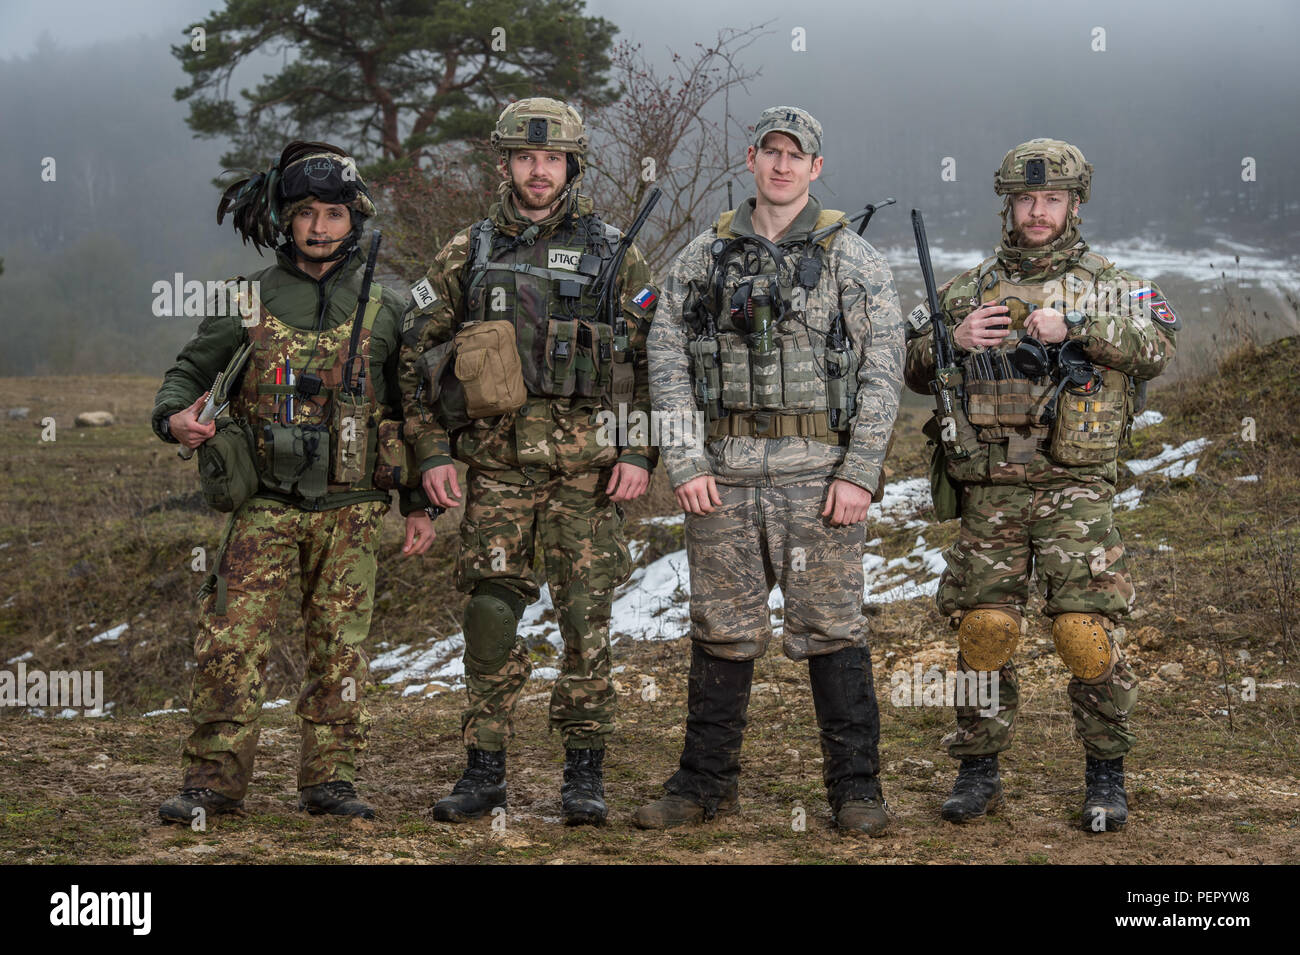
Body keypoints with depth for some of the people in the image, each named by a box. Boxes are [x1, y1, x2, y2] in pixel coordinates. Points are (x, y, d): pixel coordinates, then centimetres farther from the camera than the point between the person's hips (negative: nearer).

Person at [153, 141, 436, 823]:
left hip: (349, 510, 1)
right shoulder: (248, 302, 4)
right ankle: (214, 779, -2)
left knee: (340, 647, 4)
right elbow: (188, 370, 10)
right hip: (265, 506, -1)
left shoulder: (383, 311, 6)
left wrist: (418, 504, 8)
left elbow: (410, 409, 12)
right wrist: (174, 415, -14)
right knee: (231, 643, -8)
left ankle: (329, 779, 12)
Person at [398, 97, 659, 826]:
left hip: (586, 462, -1)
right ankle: (485, 772, 10)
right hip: (496, 463, 2)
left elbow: (655, 358, 4)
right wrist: (432, 452, 3)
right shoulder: (468, 254, 8)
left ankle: (586, 774, 9)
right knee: (490, 614, 0)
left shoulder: (613, 254, 4)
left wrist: (640, 454, -6)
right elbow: (418, 353, 11)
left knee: (587, 617, -1)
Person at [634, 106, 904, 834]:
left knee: (832, 629, 0)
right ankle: (707, 782, 18)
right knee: (722, 630, 8)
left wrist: (860, 473, -10)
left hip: (817, 473, -2)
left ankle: (856, 786, 9)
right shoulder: (704, 257, 9)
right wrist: (685, 463, -4)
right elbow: (668, 360, 6)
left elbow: (884, 371, -2)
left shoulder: (853, 259, 2)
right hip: (722, 474, 2)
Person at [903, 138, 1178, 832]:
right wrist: (952, 339, -5)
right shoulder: (967, 290, 14)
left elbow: (1156, 349, -10)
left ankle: (1106, 775, 7)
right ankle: (978, 772, 15)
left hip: (1075, 491, -2)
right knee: (983, 631, 1)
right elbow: (914, 371, 14)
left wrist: (1076, 325, -20)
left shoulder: (1108, 285, 7)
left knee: (1087, 634, -9)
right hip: (990, 495, 2)